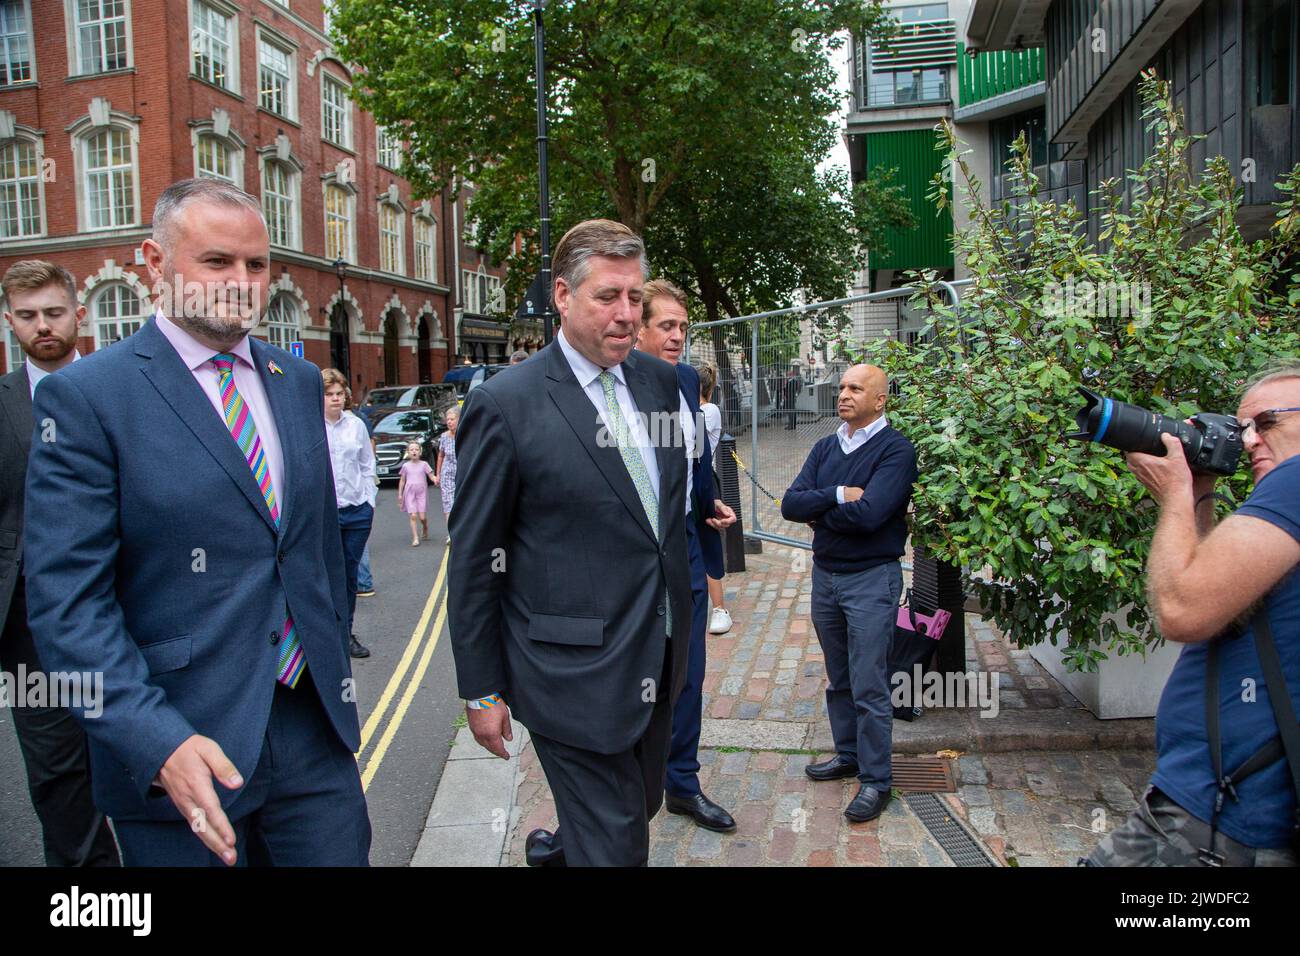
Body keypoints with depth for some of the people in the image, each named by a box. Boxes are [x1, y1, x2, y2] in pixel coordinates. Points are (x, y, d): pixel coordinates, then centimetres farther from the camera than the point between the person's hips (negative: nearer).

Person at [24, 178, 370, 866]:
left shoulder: (298, 382, 9)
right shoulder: (87, 396, -9)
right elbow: (67, 602, -13)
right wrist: (160, 741, -22)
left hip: (314, 727, 5)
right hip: (177, 748, -4)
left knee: (341, 855, 12)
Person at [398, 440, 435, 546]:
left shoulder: (424, 464, 1)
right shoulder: (406, 466, 4)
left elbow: (431, 476, -2)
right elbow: (402, 480, 11)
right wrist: (400, 494, 9)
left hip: (421, 493, 0)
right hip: (410, 494, 0)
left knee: (422, 517, -5)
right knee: (413, 516, -10)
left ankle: (425, 530, 26)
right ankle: (415, 538, -5)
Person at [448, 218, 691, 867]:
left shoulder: (659, 381, 4)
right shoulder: (505, 406, -14)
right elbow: (473, 562, -9)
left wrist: (676, 630, 15)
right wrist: (482, 690, -6)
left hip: (658, 665, 7)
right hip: (576, 674, -6)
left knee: (637, 811, 24)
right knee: (615, 845, 4)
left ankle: (557, 849, 51)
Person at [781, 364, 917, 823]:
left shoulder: (896, 449, -12)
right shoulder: (825, 448, 8)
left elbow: (869, 514, -25)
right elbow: (791, 504, -4)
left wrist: (818, 511, -10)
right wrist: (839, 495, -18)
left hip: (871, 578, -6)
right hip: (825, 574, 7)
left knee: (869, 686, -2)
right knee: (838, 678, 18)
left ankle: (875, 779, 11)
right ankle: (848, 755, 34)